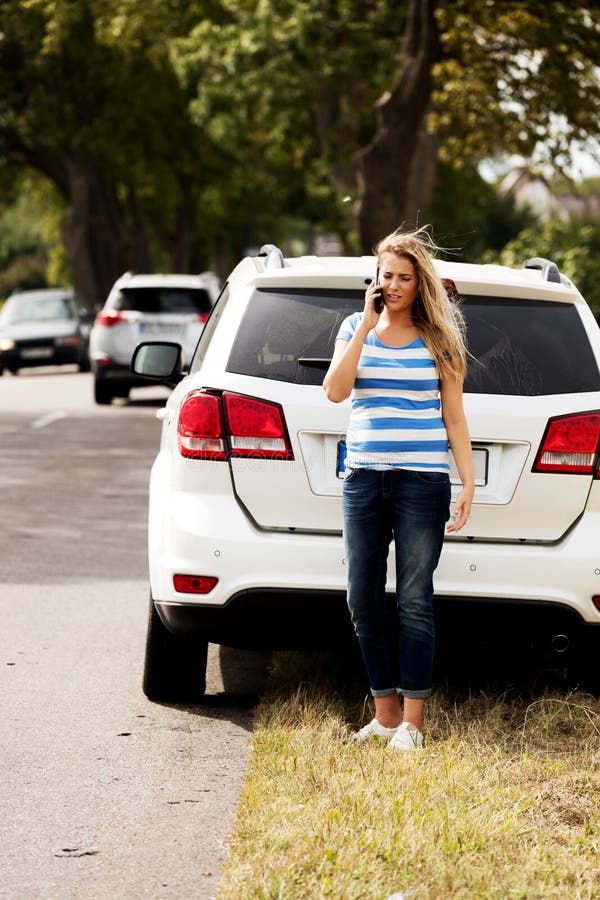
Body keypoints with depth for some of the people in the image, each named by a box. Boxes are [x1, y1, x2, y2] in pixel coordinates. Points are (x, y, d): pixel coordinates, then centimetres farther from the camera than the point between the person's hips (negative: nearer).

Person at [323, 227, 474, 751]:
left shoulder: (438, 339, 3)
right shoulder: (356, 329, 9)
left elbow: (454, 416, 4)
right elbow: (336, 391, -6)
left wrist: (469, 483, -2)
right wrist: (366, 326, -9)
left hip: (422, 482, -3)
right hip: (364, 478, 3)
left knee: (414, 600, -5)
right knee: (364, 601, 4)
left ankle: (412, 721, -1)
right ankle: (386, 712, 14)